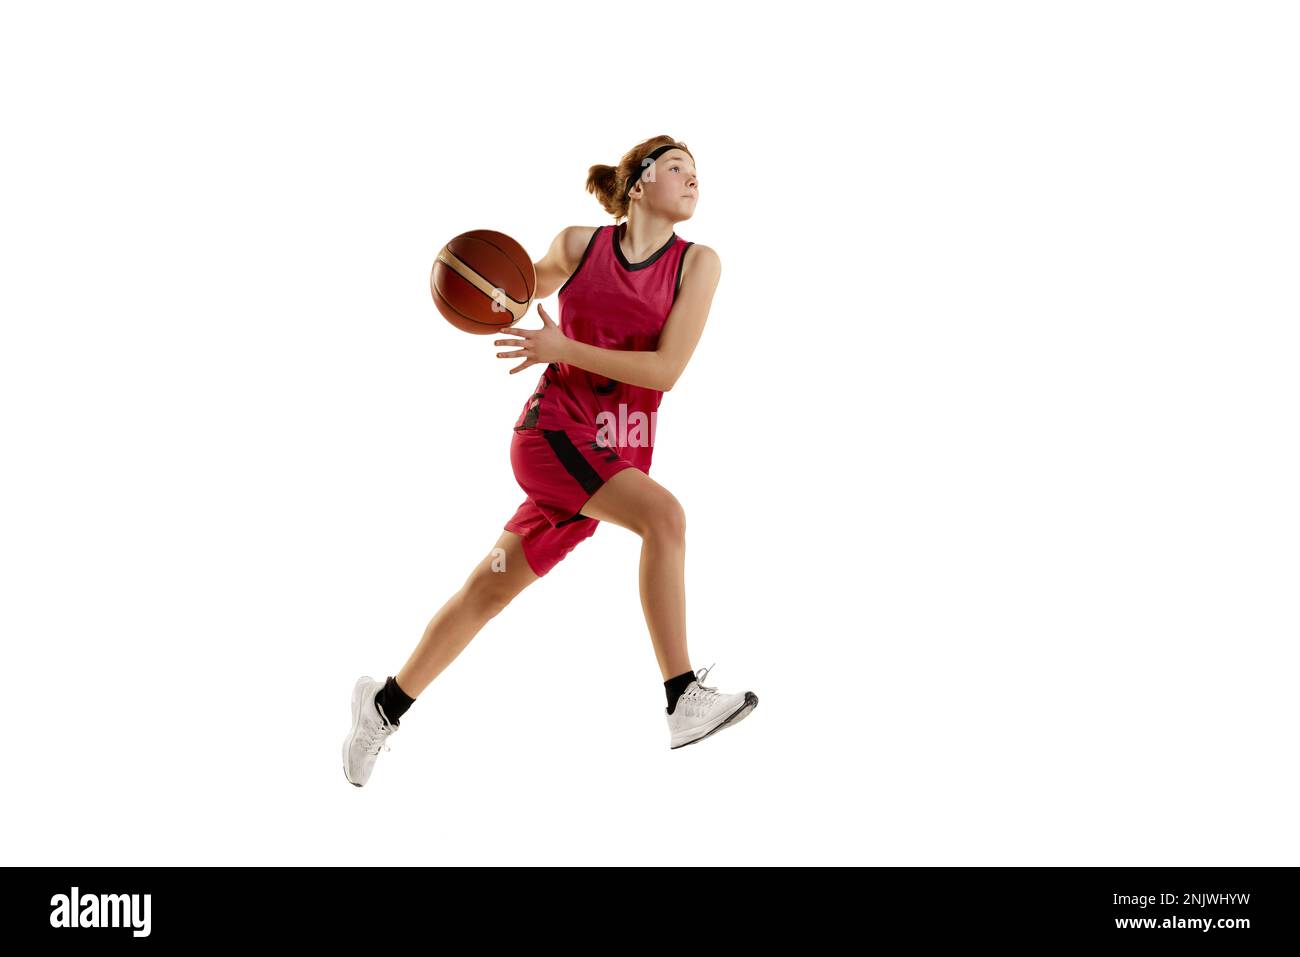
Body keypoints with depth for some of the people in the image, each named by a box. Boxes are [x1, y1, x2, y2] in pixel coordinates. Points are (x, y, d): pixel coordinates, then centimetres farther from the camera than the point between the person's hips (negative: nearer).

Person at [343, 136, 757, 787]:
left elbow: (665, 369, -10)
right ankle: (685, 702, -27)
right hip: (552, 428, -2)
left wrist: (564, 348, -16)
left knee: (489, 590, 7)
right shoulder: (579, 246, 0)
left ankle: (385, 705, 24)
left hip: (617, 455, 2)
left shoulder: (697, 263, -1)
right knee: (663, 514, -28)